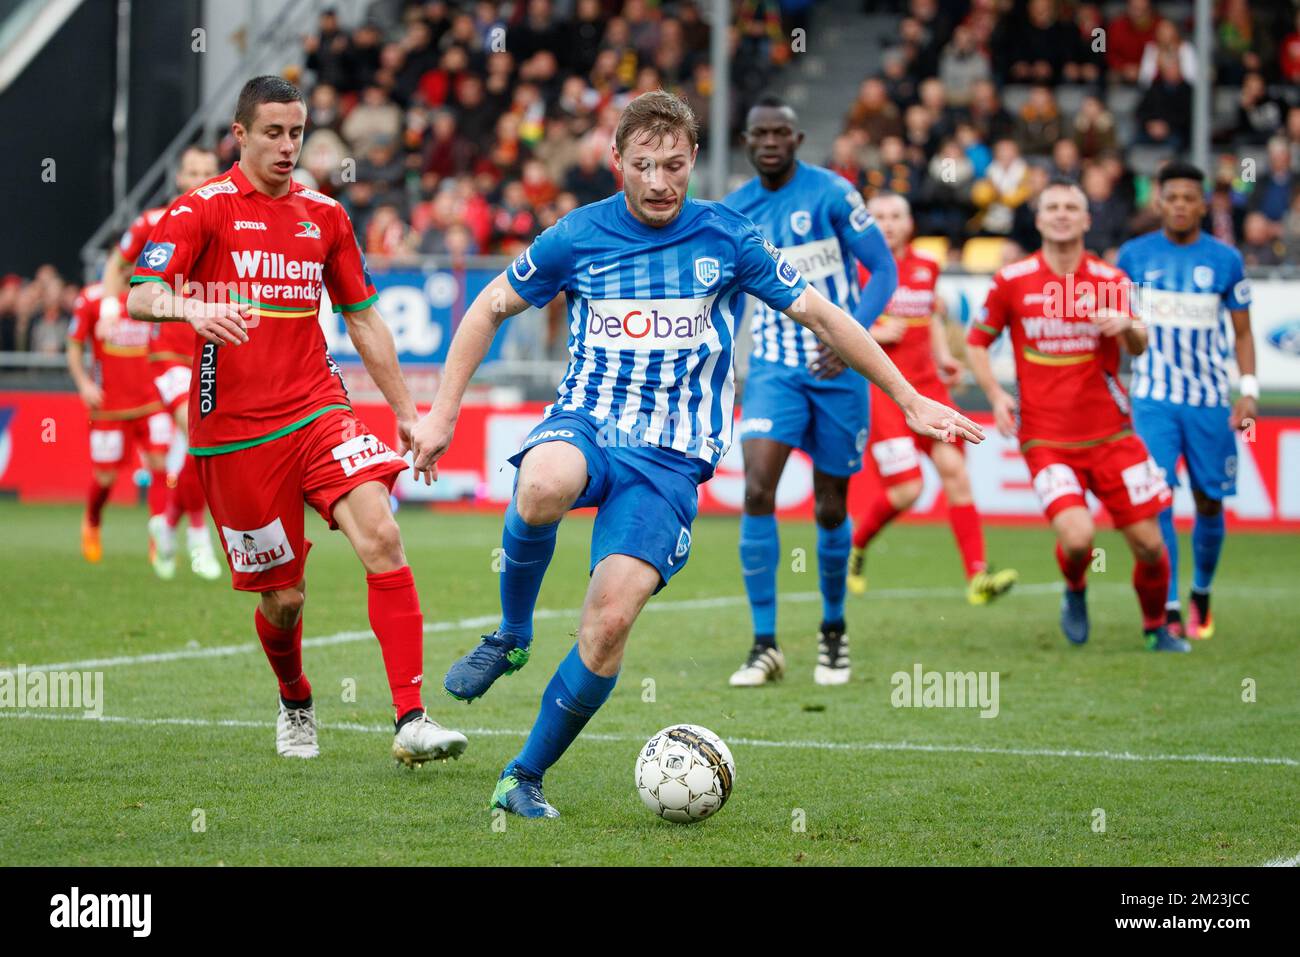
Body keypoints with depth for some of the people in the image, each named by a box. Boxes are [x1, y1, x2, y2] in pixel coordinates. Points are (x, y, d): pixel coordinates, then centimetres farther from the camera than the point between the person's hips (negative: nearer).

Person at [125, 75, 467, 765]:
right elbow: (139, 296, -12)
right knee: (282, 597, 3)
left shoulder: (324, 215, 12)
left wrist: (405, 410, 17)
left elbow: (362, 318, 20)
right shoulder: (202, 210, -1)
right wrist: (190, 307, -34)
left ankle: (411, 721, -26)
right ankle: (295, 706, 36)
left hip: (317, 410, 3)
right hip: (234, 431, -3)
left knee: (380, 535, -22)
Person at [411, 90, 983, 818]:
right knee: (544, 487, -39)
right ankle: (512, 638, -12)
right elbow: (489, 311, 14)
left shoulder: (726, 239, 0)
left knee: (611, 618, -20)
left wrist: (911, 401, 11)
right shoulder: (577, 238, 2)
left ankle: (526, 777, -2)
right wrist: (442, 415, 10)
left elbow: (821, 315, 9)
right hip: (585, 424, 0)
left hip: (669, 457, 0)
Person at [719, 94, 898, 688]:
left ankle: (833, 631, 29)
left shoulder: (831, 194, -8)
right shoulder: (734, 212, 4)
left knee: (830, 509, 5)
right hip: (773, 368, 2)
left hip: (836, 369, -2)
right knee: (757, 491, -17)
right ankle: (765, 645, -13)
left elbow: (884, 270, -6)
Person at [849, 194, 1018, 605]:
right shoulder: (858, 268, -3)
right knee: (906, 488, -12)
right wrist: (872, 334, -16)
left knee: (954, 469, -8)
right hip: (878, 386, -5)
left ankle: (978, 576, -11)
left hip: (925, 383, 5)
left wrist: (943, 356, 12)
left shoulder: (926, 269, 12)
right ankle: (854, 547, 17)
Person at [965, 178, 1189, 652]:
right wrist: (996, 395, -6)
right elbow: (976, 342, 10)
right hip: (1046, 439, -2)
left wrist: (1126, 326, -32)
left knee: (1148, 544, -1)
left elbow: (1138, 346, -8)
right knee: (1076, 536, -22)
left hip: (1110, 434, 2)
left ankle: (1157, 627, 25)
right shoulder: (1012, 281, 0)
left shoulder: (1110, 280, 2)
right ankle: (1075, 592, 13)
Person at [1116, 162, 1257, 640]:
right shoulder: (1134, 255, 1)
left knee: (1209, 503, 7)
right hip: (1153, 399, -1)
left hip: (1210, 399, 1)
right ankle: (1168, 611, -14)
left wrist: (1249, 390, -4)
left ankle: (1201, 594, 31)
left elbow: (1242, 332, 7)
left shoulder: (1225, 260, 1)